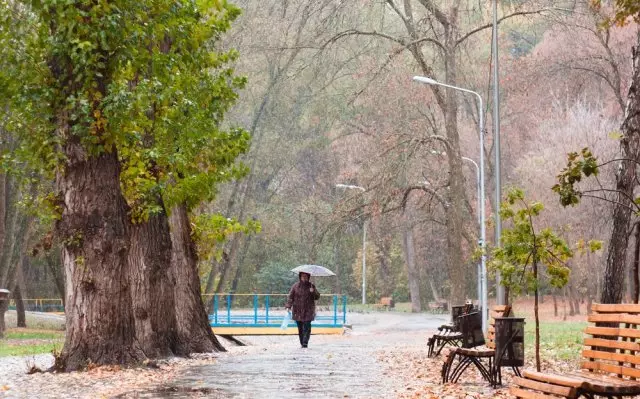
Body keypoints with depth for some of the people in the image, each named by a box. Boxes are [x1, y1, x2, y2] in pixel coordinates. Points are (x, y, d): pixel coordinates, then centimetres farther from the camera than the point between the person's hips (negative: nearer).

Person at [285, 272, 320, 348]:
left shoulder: (311, 286, 6)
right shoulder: (295, 286, 4)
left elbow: (317, 297, 6)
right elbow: (290, 297, 2)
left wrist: (313, 292, -15)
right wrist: (288, 306, -11)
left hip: (308, 311, -1)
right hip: (298, 310, 1)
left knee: (307, 327, -14)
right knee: (300, 328, 4)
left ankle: (305, 342, -16)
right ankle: (302, 343, 13)